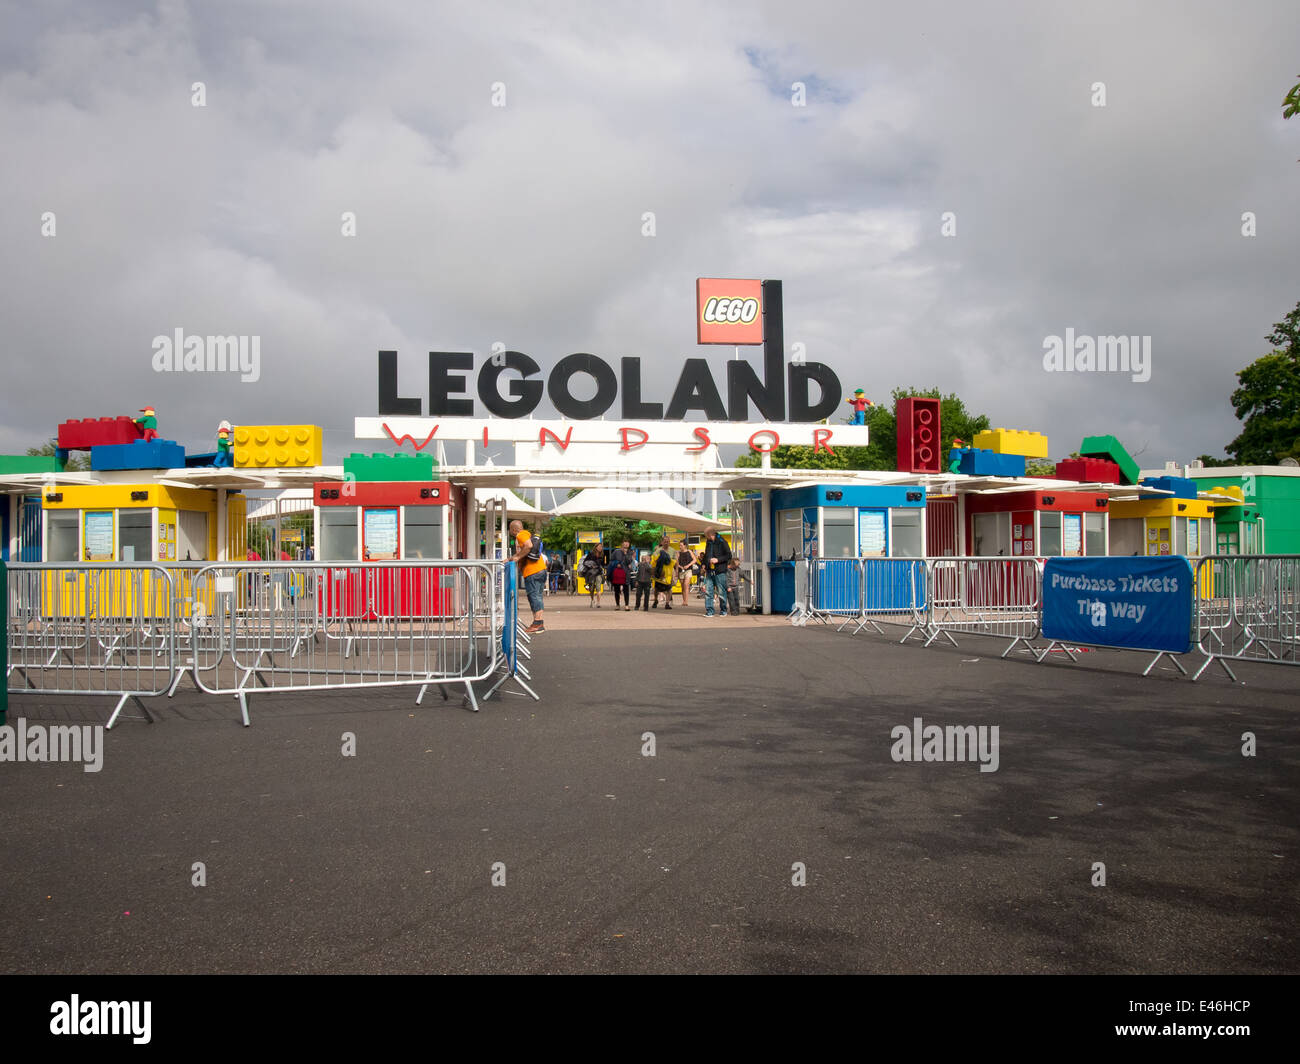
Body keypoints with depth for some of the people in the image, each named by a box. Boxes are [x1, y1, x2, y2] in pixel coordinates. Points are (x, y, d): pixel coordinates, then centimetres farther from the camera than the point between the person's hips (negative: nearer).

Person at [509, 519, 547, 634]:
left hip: (532, 571, -10)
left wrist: (517, 557, -15)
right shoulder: (527, 534, 24)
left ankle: (538, 623, -10)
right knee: (537, 596, 11)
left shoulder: (521, 535, -5)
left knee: (534, 596, -8)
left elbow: (528, 546, -23)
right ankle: (539, 623, 13)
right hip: (540, 569, 10)